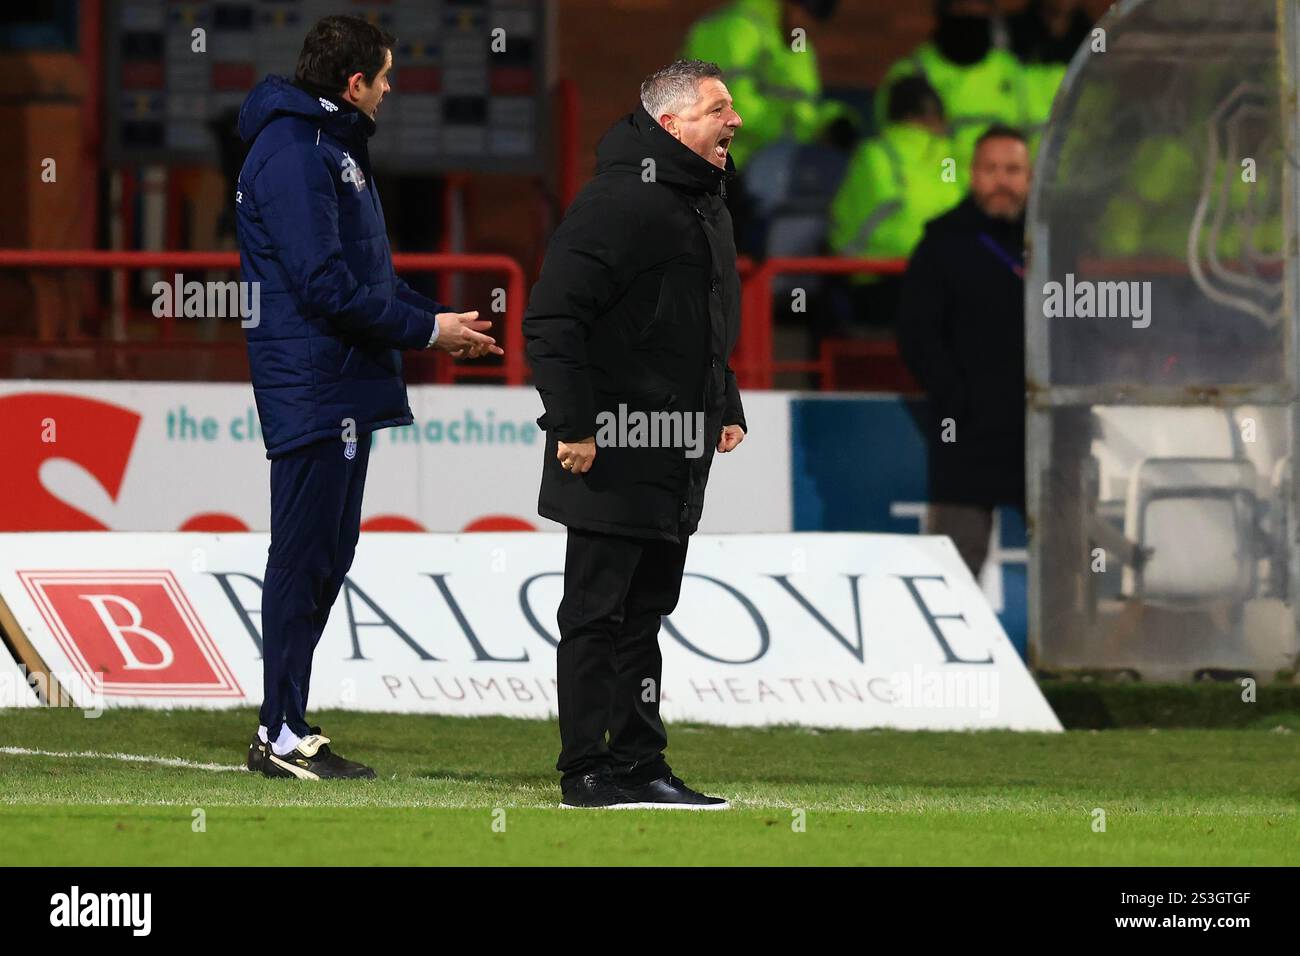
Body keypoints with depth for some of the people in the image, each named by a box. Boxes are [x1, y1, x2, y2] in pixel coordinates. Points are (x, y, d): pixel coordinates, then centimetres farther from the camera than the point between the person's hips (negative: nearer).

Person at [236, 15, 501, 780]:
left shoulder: (335, 146, 19)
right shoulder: (293, 153, -15)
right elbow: (324, 285, -21)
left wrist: (438, 319, 9)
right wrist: (426, 329, -14)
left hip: (344, 386, 11)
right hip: (313, 386, -11)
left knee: (326, 556, 13)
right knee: (305, 557, -8)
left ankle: (285, 725, 18)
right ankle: (284, 736, -6)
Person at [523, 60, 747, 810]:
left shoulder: (708, 205, 16)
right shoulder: (622, 200, -16)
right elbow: (553, 317, -19)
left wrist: (726, 408, 21)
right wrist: (571, 424, -20)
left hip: (675, 459, 9)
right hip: (611, 456, -9)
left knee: (643, 612, 13)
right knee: (597, 614, -3)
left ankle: (639, 764, 17)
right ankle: (587, 771, 1)